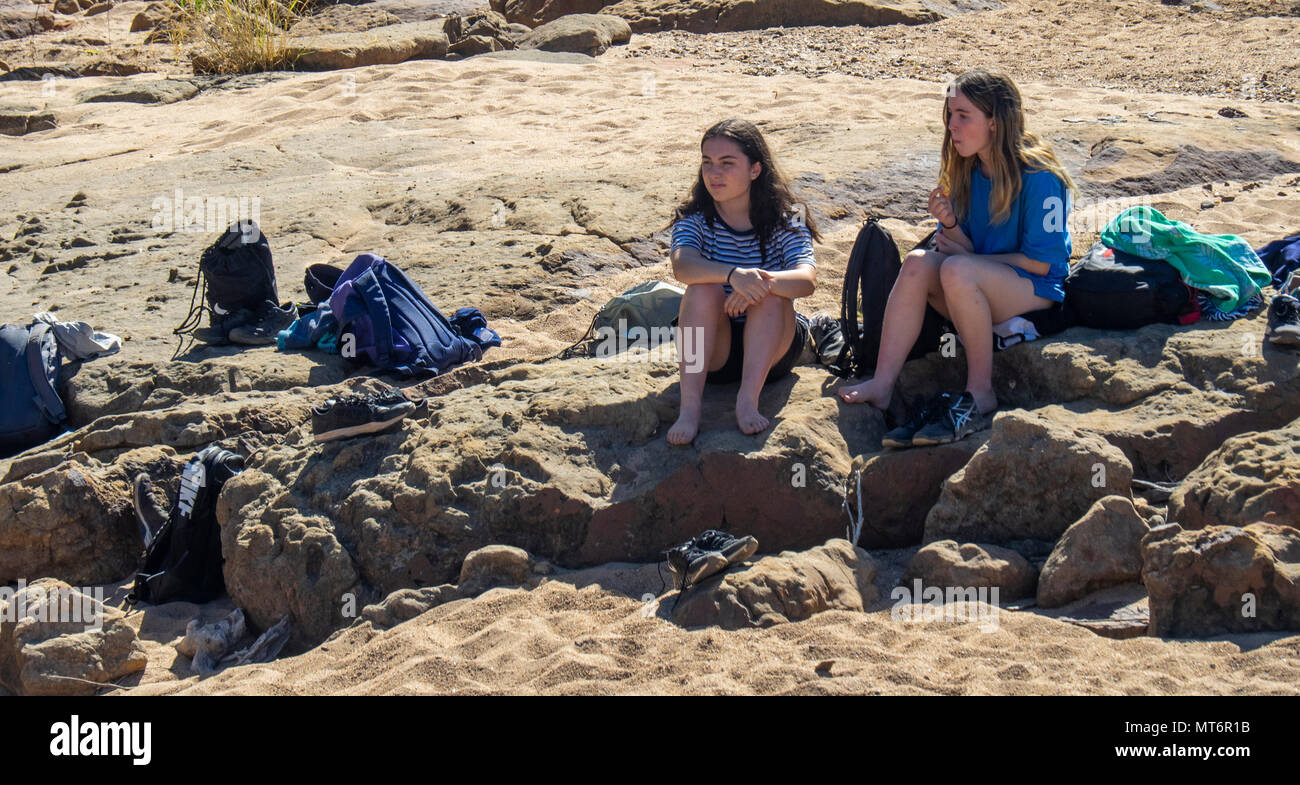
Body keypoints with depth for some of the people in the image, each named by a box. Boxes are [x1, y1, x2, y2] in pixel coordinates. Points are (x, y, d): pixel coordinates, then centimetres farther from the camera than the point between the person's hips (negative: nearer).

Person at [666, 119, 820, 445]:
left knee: (771, 292, -28)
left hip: (771, 348, 0)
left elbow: (806, 279, -25)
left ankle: (748, 400, -34)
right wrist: (733, 274, -47)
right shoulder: (694, 219, -5)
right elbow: (682, 265, -28)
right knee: (704, 289, -28)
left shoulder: (784, 221, -7)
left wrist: (761, 282, -46)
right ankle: (689, 408, -36)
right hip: (711, 350, 0)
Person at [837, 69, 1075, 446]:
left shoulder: (1039, 178, -15)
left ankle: (980, 395, -24)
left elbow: (1040, 262, -14)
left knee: (957, 270, -33)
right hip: (982, 290, 6)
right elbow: (967, 248, 7)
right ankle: (882, 384, -25)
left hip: (1039, 290, -6)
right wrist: (949, 224, -16)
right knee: (918, 263, -21)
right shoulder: (966, 172, 6)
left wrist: (968, 255, -10)